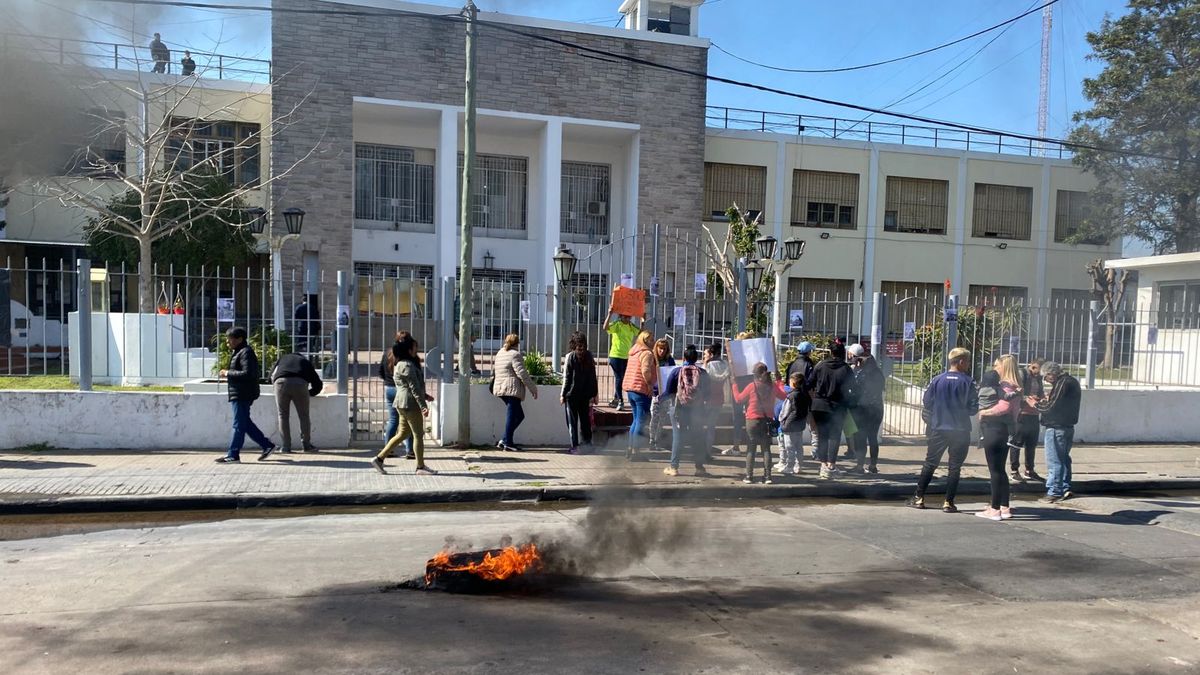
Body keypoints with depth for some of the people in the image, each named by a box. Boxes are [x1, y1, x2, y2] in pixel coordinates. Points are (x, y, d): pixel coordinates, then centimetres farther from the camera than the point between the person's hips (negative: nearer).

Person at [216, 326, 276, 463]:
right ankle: (267, 445, 18)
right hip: (239, 394, 11)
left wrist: (228, 373, -18)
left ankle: (233, 455, 1)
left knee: (239, 425, -4)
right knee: (246, 423, 14)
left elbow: (247, 373, -25)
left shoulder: (246, 353, -15)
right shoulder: (238, 352, 19)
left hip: (242, 395, -11)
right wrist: (229, 376, 12)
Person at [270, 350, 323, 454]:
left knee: (283, 416, 9)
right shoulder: (307, 362, 35)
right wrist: (308, 393, 44)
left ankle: (286, 446, 8)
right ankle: (306, 445, 12)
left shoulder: (283, 358, 37)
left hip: (280, 382, 1)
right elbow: (318, 384, 31)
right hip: (300, 383, -1)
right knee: (303, 416, 9)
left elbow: (272, 375, 30)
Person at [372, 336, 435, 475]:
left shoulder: (401, 364, 17)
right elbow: (414, 387, -20)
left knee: (403, 434, 15)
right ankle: (420, 467, 6)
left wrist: (424, 396, 25)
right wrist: (423, 406, -21)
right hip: (410, 403, -10)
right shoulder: (407, 366, -15)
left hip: (403, 403, 10)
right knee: (418, 434, -1)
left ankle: (379, 458, 14)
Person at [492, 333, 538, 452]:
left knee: (519, 415, 13)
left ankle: (504, 440, 9)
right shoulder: (515, 354, -10)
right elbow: (522, 373, -15)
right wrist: (533, 389, -10)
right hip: (512, 389, -9)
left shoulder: (500, 353, 16)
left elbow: (495, 371, 23)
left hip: (500, 388, 9)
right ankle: (508, 443, -1)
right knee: (511, 416, -3)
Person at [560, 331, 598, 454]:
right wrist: (594, 393, 11)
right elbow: (593, 376, 5)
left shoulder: (570, 357, -10)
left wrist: (563, 394, -4)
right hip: (585, 394, 4)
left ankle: (575, 446, 2)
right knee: (585, 419, 15)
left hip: (572, 394, -4)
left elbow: (567, 377, -10)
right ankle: (587, 444, 20)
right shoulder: (589, 356, 2)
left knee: (572, 421, 4)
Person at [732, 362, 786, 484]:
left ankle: (749, 476, 3)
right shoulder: (773, 385, -4)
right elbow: (783, 395, 11)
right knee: (766, 449, 8)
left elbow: (739, 399, -2)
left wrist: (734, 385, 9)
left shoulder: (752, 386, -12)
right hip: (768, 421, 3)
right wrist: (779, 382, 21)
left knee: (751, 449, 4)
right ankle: (767, 476, 4)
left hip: (753, 421, -3)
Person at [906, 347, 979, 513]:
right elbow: (973, 408, -6)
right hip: (960, 431, -2)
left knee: (929, 463, 11)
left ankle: (919, 498, 11)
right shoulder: (968, 382, -7)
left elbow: (926, 403, 2)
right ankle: (948, 502, 5)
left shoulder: (938, 380, 0)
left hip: (938, 429, 2)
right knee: (955, 467, 6)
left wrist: (930, 424, 15)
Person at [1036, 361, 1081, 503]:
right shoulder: (1072, 381, 13)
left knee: (1054, 461, -4)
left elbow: (1051, 407, -19)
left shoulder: (1062, 383, -17)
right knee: (1064, 458, 18)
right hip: (1068, 426, 10)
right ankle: (1066, 489, 23)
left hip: (1057, 428, -10)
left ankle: (1054, 492, -1)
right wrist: (1048, 400, 12)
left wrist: (1036, 404, -5)